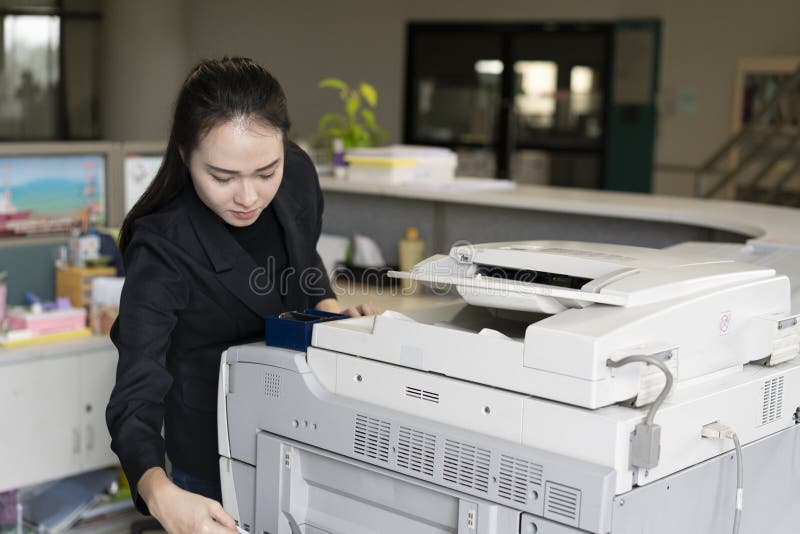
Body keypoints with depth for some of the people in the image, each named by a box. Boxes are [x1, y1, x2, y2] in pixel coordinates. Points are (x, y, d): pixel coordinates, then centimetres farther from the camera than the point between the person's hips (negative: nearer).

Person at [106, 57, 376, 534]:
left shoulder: (297, 174, -16)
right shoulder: (163, 251, -30)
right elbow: (136, 398, -35)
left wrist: (333, 315, -13)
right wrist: (162, 496, -54)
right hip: (220, 456, -5)